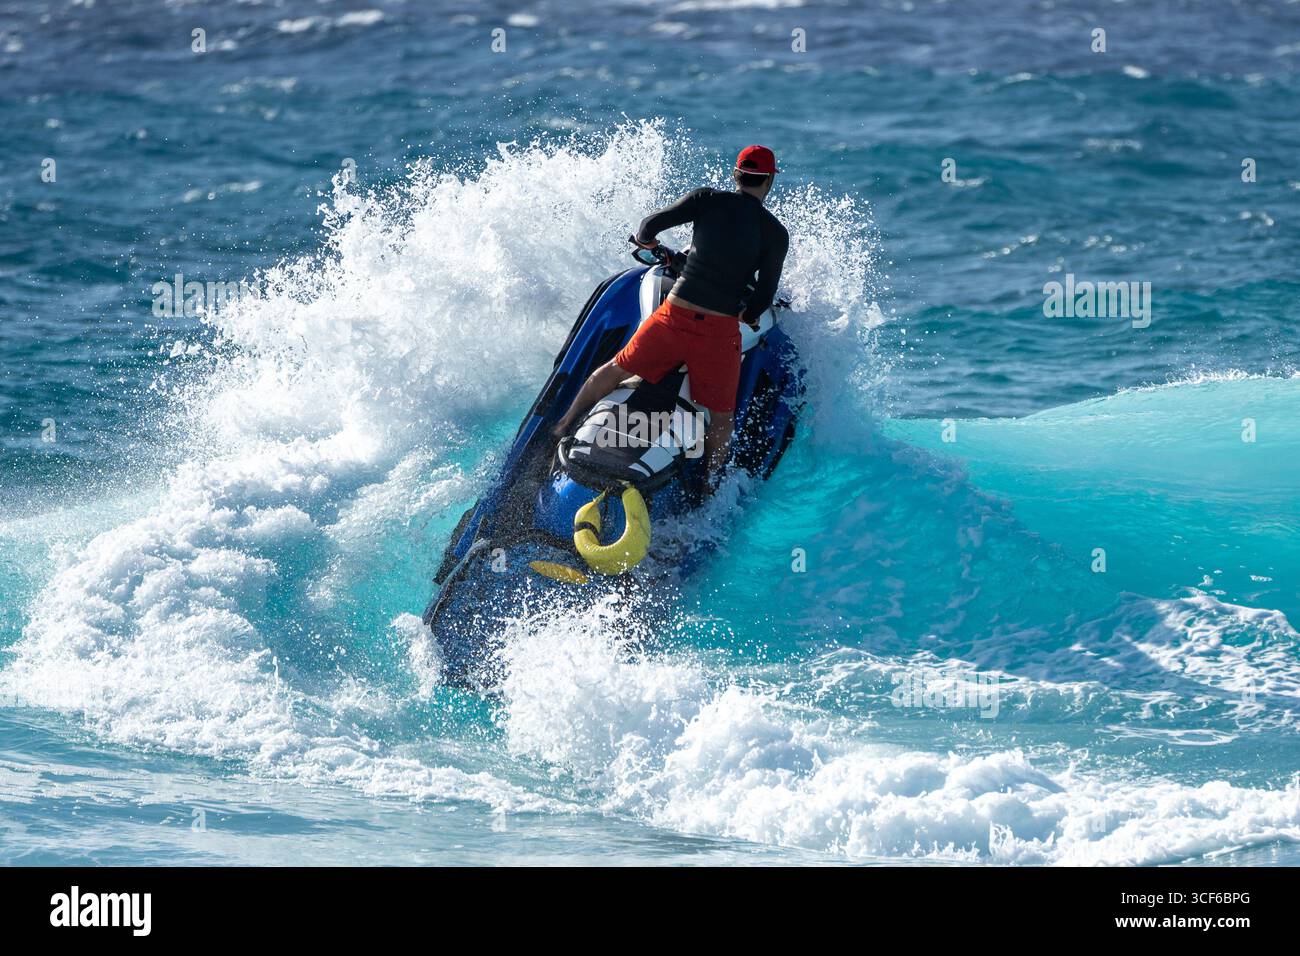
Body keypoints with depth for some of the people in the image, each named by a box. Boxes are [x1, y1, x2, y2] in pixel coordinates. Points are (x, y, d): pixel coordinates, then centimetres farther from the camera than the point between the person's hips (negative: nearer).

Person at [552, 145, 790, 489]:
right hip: (720, 331, -1)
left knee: (615, 371, 21)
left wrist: (644, 239, 20)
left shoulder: (708, 200, 1)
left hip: (674, 316, 1)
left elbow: (652, 224, -3)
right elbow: (764, 296, -1)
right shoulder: (776, 234, 0)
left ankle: (561, 429, 31)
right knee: (721, 418, 15)